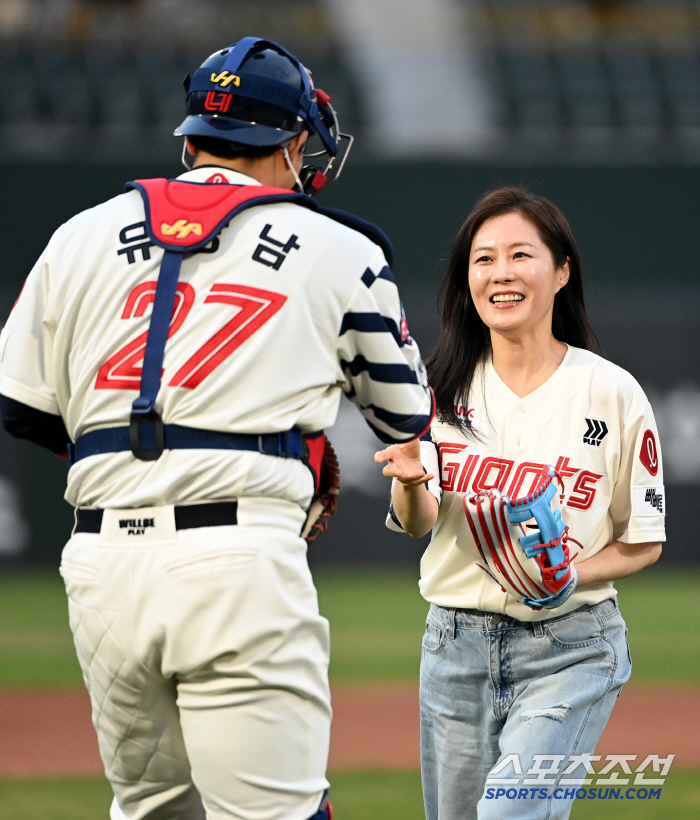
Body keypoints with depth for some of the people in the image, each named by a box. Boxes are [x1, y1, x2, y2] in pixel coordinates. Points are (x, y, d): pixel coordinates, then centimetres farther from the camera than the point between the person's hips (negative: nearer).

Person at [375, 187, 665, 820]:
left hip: (570, 650, -4)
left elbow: (643, 543, 2)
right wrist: (410, 481, -29)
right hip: (456, 645, 4)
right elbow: (418, 523, -6)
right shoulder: (446, 388, 4)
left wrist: (571, 576, -18)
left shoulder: (612, 393, -5)